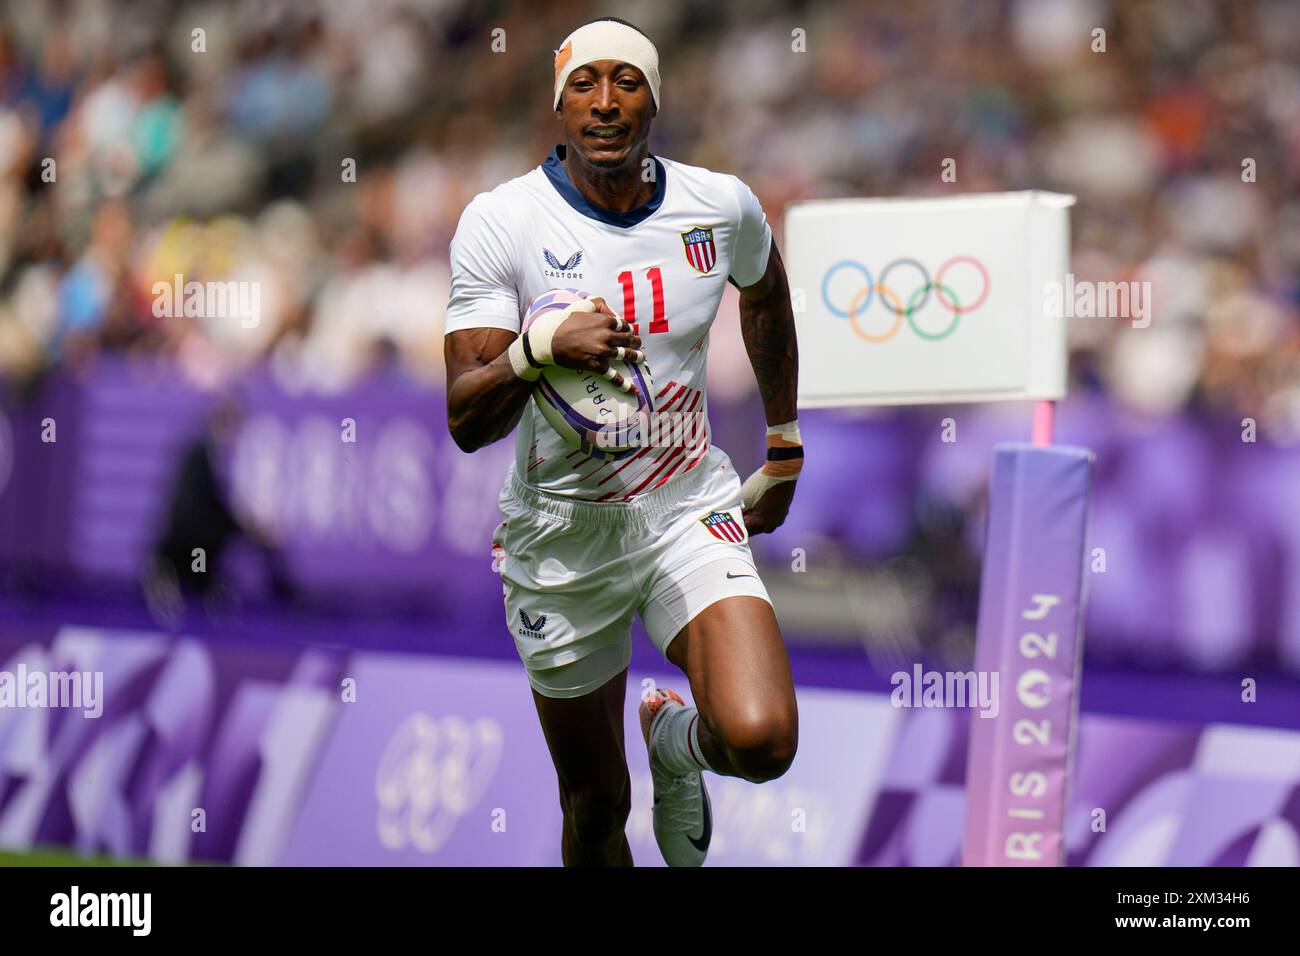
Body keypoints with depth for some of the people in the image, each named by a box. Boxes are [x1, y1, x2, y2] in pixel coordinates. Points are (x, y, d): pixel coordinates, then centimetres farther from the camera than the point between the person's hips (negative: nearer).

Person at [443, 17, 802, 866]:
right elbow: (466, 422, -17)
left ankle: (677, 736, 14)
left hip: (690, 514, 1)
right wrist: (540, 346, -36)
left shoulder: (721, 207, -4)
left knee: (762, 741, -22)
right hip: (561, 533, -1)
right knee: (596, 805, 9)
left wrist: (784, 447, 26)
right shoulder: (501, 224, -12)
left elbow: (767, 299, 21)